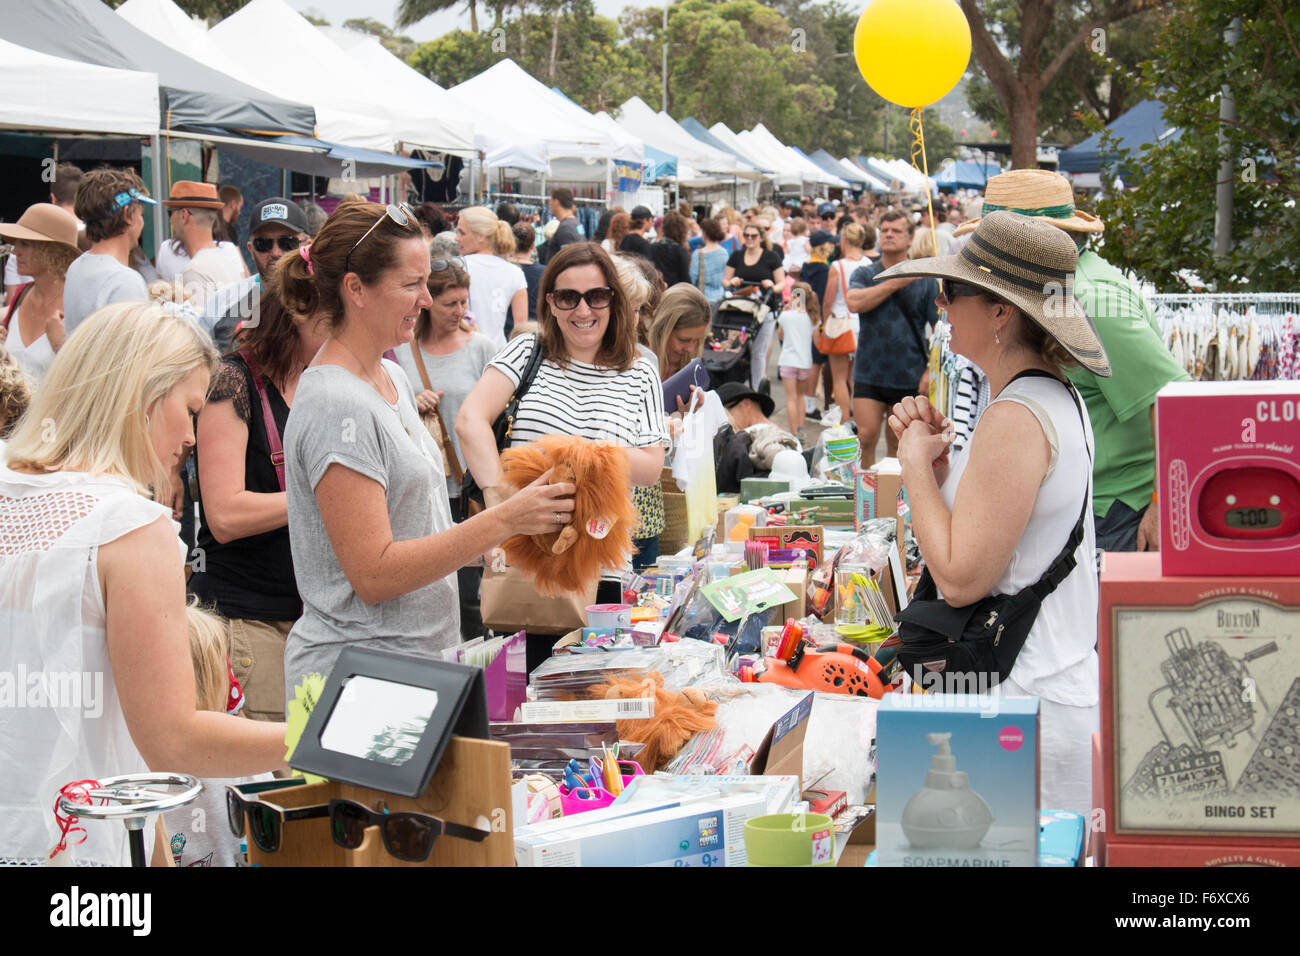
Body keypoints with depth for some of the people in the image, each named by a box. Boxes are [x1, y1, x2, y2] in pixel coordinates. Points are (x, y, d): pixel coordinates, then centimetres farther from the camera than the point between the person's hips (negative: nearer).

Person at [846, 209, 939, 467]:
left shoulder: (924, 281, 2)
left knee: (898, 445, 8)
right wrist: (895, 283, -15)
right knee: (866, 437, -10)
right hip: (869, 375, 0)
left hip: (909, 378, 0)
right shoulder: (864, 274, 5)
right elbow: (854, 302, -16)